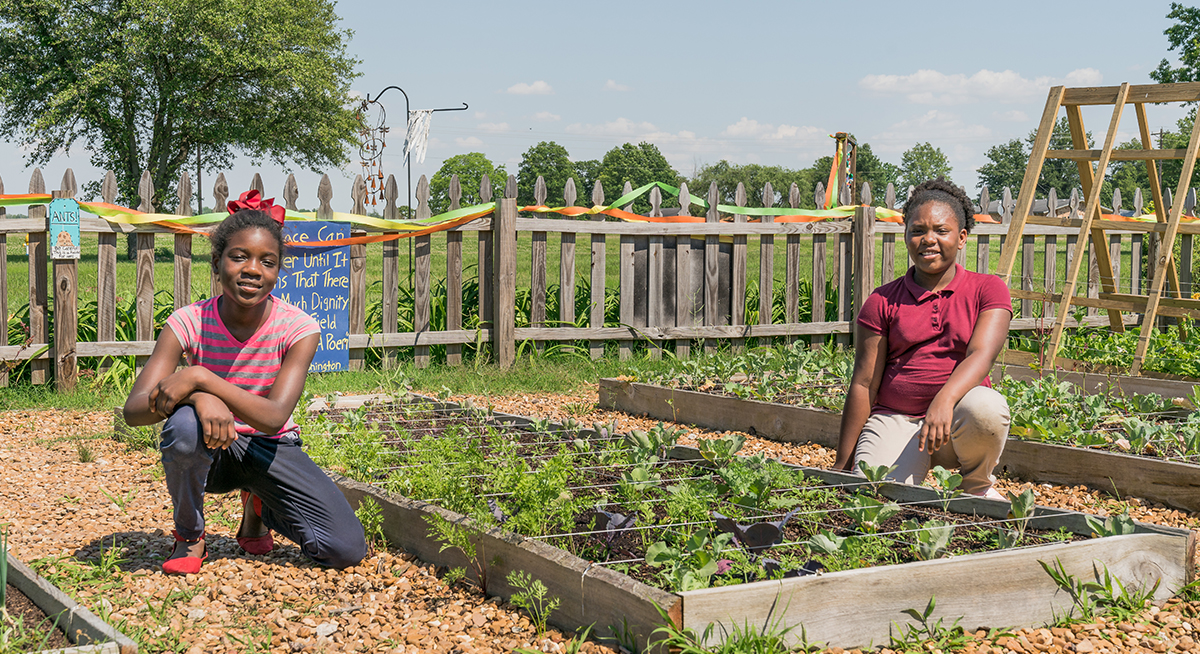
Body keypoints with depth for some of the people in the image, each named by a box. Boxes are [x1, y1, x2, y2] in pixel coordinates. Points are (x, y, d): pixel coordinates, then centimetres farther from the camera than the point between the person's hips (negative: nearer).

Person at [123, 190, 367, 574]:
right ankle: (189, 535, -7)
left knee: (347, 550, -16)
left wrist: (200, 377, -41)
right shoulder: (189, 323, -17)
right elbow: (134, 410, -25)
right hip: (212, 455, -1)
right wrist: (199, 396, -44)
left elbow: (273, 417, -30)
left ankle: (258, 507, 16)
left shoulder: (298, 328, -18)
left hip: (270, 448, 1)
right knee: (185, 425, -38)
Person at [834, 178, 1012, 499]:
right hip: (895, 419, 0)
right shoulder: (882, 302, 5)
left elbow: (982, 354, -15)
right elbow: (864, 384, 4)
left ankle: (979, 486, -2)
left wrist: (944, 400, -36)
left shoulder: (987, 289, 3)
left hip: (958, 421, 0)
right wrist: (842, 466, 3)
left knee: (985, 407, -35)